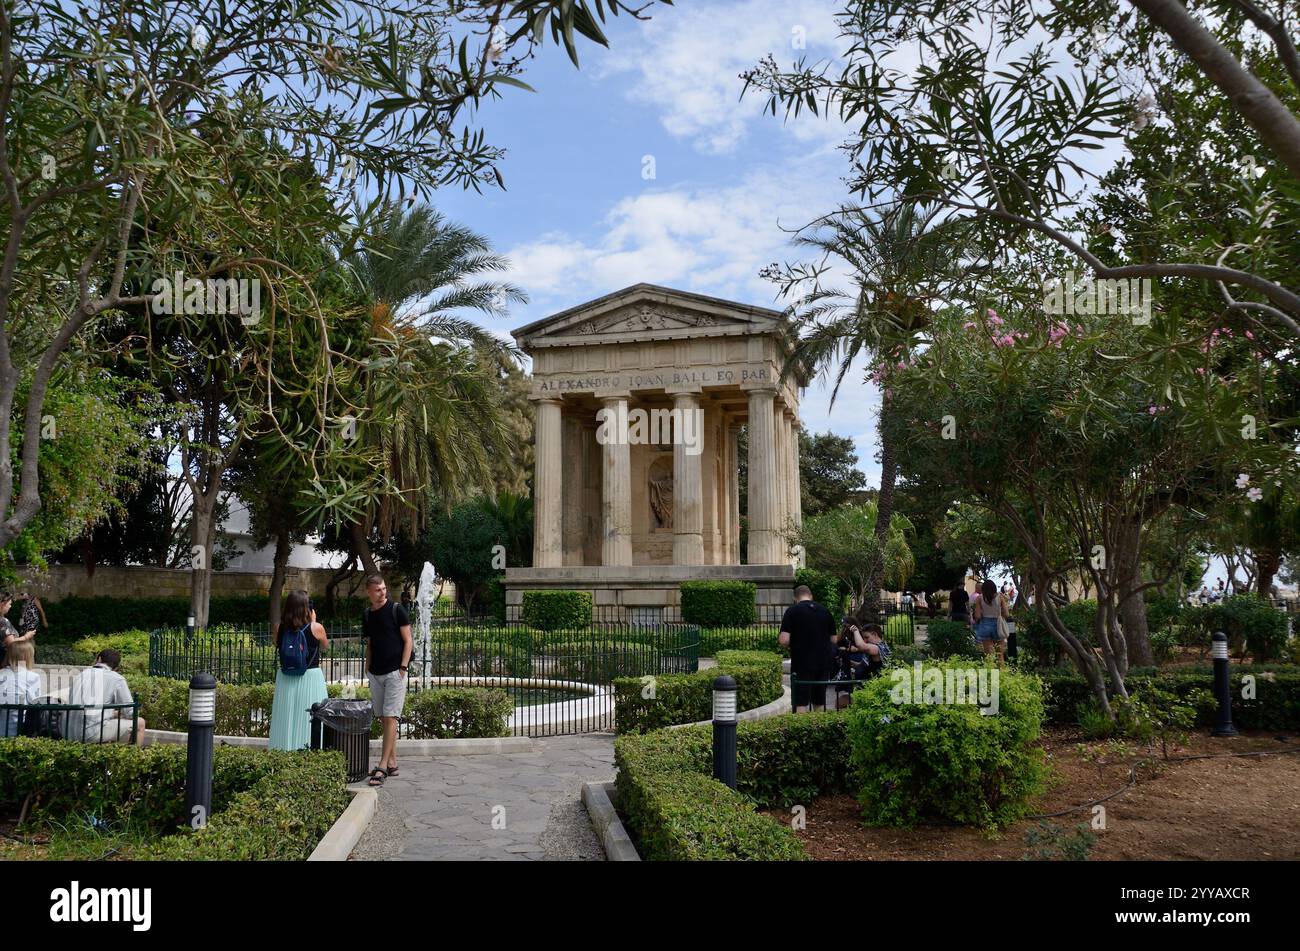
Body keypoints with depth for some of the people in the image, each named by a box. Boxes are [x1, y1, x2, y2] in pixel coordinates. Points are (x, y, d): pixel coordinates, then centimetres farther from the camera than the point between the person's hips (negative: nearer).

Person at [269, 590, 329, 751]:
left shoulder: (280, 628, -3)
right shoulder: (316, 628, -10)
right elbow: (325, 645, 8)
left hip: (285, 680, 3)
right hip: (310, 678, -3)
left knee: (287, 719, 9)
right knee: (308, 720, 3)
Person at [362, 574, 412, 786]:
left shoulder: (397, 610, -6)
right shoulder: (367, 615, 10)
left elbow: (408, 641, -5)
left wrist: (403, 668, -12)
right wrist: (367, 668, 9)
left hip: (394, 672, -6)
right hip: (376, 673, 6)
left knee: (390, 718, -8)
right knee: (383, 719, 9)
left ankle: (383, 766, -8)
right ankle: (392, 763, 16)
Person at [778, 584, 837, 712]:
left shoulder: (792, 611, -7)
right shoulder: (825, 611, 7)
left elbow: (784, 640, -14)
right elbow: (834, 640, 11)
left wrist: (792, 644, 7)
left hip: (801, 664, -4)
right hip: (823, 663, 4)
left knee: (801, 702, -2)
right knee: (820, 702, 15)